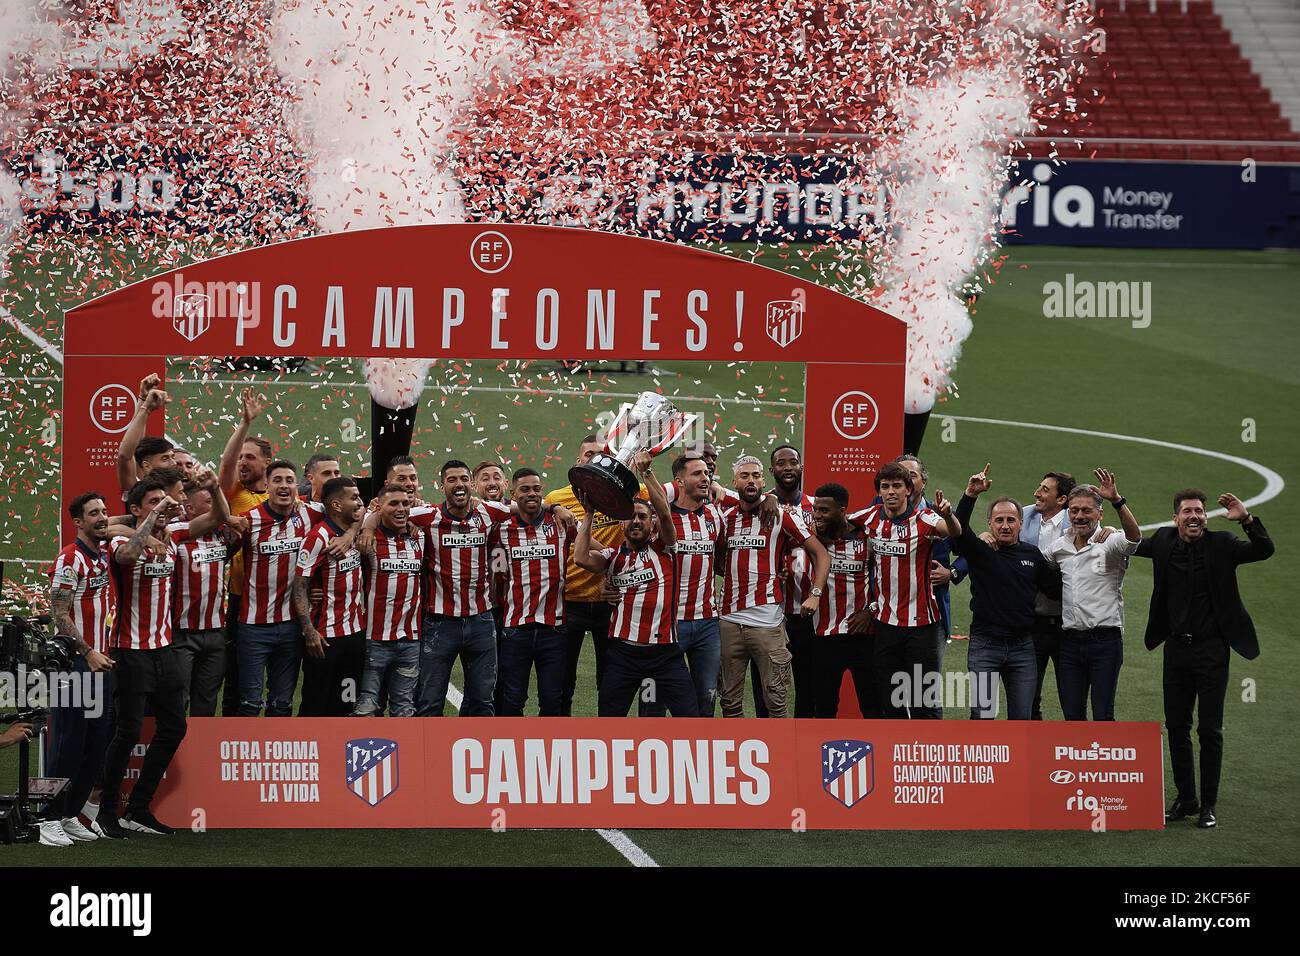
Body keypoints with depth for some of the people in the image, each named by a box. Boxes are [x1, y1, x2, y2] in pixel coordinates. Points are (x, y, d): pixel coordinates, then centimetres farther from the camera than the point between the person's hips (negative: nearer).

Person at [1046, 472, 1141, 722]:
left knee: (1102, 717, -5)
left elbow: (1134, 536, -26)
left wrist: (1117, 500, -41)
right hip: (1069, 642, 5)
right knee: (1072, 716, 7)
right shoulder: (1059, 547, 12)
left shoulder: (1110, 543, -5)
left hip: (1104, 641, -5)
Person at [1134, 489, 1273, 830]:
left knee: (1209, 730, 0)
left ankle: (1208, 805, 7)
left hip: (1211, 648, -4)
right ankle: (1185, 799, 21)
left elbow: (1265, 550, -16)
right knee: (1176, 727, 9)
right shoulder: (1164, 542, 3)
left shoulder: (1221, 544, -6)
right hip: (1176, 648, 4)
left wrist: (1246, 519, -30)